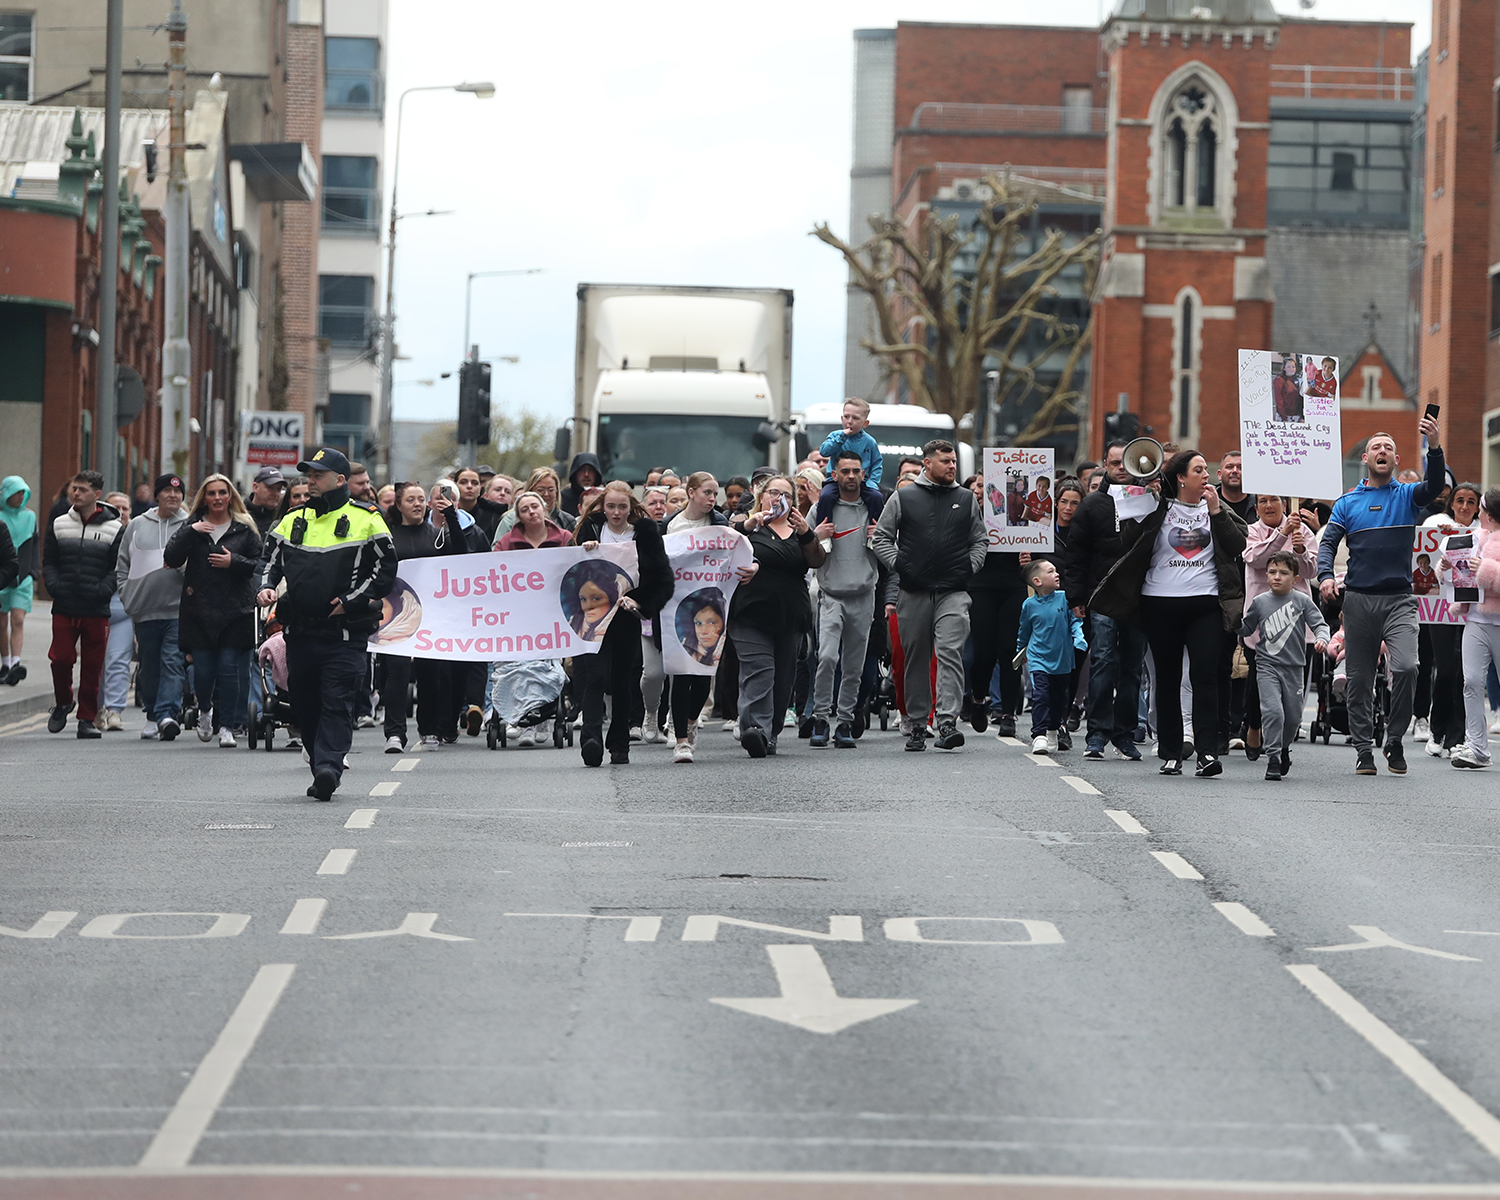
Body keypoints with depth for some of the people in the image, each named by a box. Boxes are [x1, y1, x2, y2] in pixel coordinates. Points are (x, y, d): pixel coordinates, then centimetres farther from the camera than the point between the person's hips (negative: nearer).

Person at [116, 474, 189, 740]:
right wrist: (128, 597, 7)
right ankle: (153, 716, 20)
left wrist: (181, 564, -12)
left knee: (173, 661, -14)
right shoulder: (137, 526, 13)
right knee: (149, 666, 9)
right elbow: (122, 566, 16)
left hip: (178, 610, -3)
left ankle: (167, 714, -22)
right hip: (145, 610, 3)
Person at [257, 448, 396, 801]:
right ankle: (323, 771, 18)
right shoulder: (293, 521, 15)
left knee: (337, 704, -13)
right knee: (305, 705, 8)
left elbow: (386, 569, -1)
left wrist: (351, 601, -10)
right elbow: (272, 561, 20)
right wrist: (267, 587, -2)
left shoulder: (366, 519, 1)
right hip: (301, 632, 5)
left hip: (345, 633, -5)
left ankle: (328, 768, -21)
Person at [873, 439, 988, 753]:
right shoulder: (903, 498, 6)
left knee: (950, 653, -15)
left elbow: (981, 540, 18)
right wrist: (898, 564, -3)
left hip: (953, 594, 0)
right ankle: (917, 724, 15)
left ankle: (947, 722, -22)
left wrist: (969, 566, 3)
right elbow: (881, 536, 9)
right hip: (913, 593, 0)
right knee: (915, 659, 6)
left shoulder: (966, 500, 12)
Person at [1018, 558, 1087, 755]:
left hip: (1063, 660, 2)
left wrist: (1079, 641, -16)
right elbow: (1024, 631, 13)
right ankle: (1039, 735, -19)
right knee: (1040, 695, -16)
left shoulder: (1064, 598, -6)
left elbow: (1075, 622, 1)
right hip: (1039, 659, -2)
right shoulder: (1030, 605, -4)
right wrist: (1020, 652, 25)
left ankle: (1053, 732, 33)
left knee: (1059, 699, 13)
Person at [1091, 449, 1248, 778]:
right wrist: (1145, 508, -9)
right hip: (1161, 604, 0)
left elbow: (1238, 545, 0)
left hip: (1206, 603, 0)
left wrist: (1216, 511, -5)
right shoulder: (1159, 507, 7)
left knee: (1205, 674, -12)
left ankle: (1208, 751, -16)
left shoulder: (1217, 509, 12)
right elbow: (1128, 541, -2)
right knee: (1168, 677, 5)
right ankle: (1170, 754, 12)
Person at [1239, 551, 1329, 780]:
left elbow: (1319, 623, -1)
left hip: (1293, 668, 1)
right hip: (1267, 666, -1)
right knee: (1273, 711, -18)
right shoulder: (1259, 602, 5)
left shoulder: (1302, 601, 1)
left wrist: (1322, 638, -20)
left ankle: (1284, 749, 37)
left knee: (1293, 716, 10)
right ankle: (1273, 758, -12)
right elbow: (1246, 630, 16)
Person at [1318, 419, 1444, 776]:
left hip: (1399, 599, -1)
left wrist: (1434, 448, -30)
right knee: (1360, 680, 4)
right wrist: (1325, 576, -18)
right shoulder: (1348, 502, 10)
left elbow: (1435, 486, -12)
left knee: (1405, 667, -20)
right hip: (1359, 599, 1)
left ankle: (1395, 742, -5)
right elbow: (1328, 542, 3)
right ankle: (1364, 750, 13)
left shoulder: (1406, 496, 8)